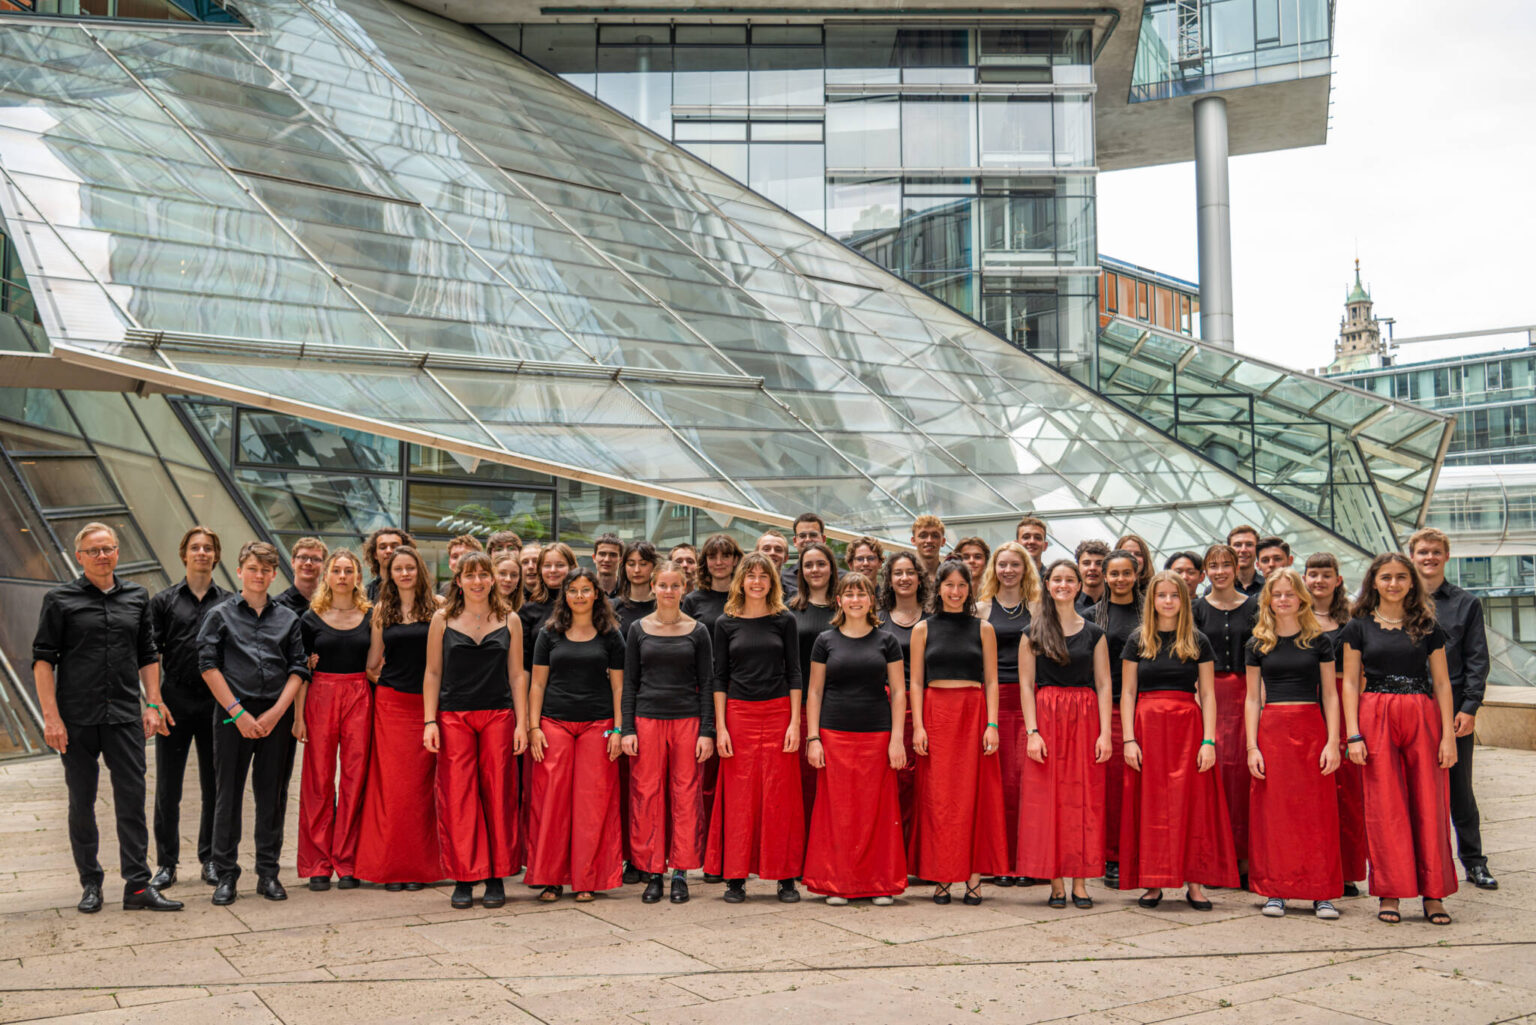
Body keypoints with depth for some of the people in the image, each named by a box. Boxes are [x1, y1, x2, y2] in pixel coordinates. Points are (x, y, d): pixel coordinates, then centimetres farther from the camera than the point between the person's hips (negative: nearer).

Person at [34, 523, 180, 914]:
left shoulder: (137, 597, 10)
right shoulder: (60, 600, 1)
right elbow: (43, 660, -2)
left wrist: (153, 704, 6)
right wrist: (51, 717, -10)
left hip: (125, 717, 2)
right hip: (77, 719, -2)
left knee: (132, 800, -1)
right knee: (81, 803, 7)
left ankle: (138, 885, 2)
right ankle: (90, 883, 18)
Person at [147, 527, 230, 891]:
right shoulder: (164, 601, 7)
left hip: (216, 704, 1)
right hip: (174, 703, 0)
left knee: (215, 786, 6)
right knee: (167, 788, 3)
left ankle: (211, 860, 18)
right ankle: (166, 863, 13)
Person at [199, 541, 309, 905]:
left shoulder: (288, 618, 10)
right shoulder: (220, 615, 4)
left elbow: (298, 669, 6)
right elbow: (209, 666, -2)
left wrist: (276, 712, -6)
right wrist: (238, 713, -9)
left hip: (276, 716, 2)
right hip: (232, 716, -2)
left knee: (273, 796, 5)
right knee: (229, 795, 2)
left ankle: (268, 872, 15)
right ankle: (225, 874, 10)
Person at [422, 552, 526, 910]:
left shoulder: (510, 620, 8)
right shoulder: (442, 619, 6)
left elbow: (517, 675, 8)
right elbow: (432, 673, 6)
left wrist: (522, 722, 1)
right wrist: (430, 721, -2)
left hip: (499, 716, 0)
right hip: (453, 717, 0)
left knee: (498, 795, 1)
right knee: (456, 797, -1)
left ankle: (496, 877, 12)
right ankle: (463, 879, 9)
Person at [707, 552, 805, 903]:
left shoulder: (784, 620, 5)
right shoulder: (726, 623, 6)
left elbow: (794, 673, 4)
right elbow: (719, 677, 6)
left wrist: (795, 722, -4)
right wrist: (720, 727, -2)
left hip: (778, 713, 0)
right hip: (738, 714, 0)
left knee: (780, 796, 1)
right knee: (738, 796, 1)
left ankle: (786, 877, 10)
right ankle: (736, 877, 9)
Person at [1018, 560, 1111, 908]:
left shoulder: (1094, 633, 8)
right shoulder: (1033, 634, 6)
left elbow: (1103, 685, 5)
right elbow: (1026, 685, 1)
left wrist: (1105, 733, -4)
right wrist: (1032, 732, -9)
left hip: (1085, 718, 1)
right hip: (1046, 716, -1)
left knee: (1084, 798, 1)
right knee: (1047, 799, -2)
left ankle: (1080, 882, 7)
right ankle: (1056, 883, 5)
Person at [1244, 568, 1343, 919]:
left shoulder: (1318, 640, 5)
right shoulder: (1258, 644, 8)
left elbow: (1329, 694, 5)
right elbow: (1253, 698, 8)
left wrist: (1333, 742, -5)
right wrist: (1252, 746, -1)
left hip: (1311, 728, -1)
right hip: (1271, 729, 1)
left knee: (1317, 811, -1)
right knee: (1272, 811, 1)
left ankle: (1322, 893, 6)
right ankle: (1275, 891, 7)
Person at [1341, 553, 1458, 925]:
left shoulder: (1427, 627, 9)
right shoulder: (1359, 627, 6)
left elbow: (1442, 683, 8)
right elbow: (1351, 682, 4)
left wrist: (1448, 735, 0)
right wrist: (1353, 734, -5)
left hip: (1423, 717, 1)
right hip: (1376, 717, -1)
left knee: (1430, 804, 0)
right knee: (1384, 807, -1)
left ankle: (1433, 894, 9)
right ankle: (1390, 894, 6)